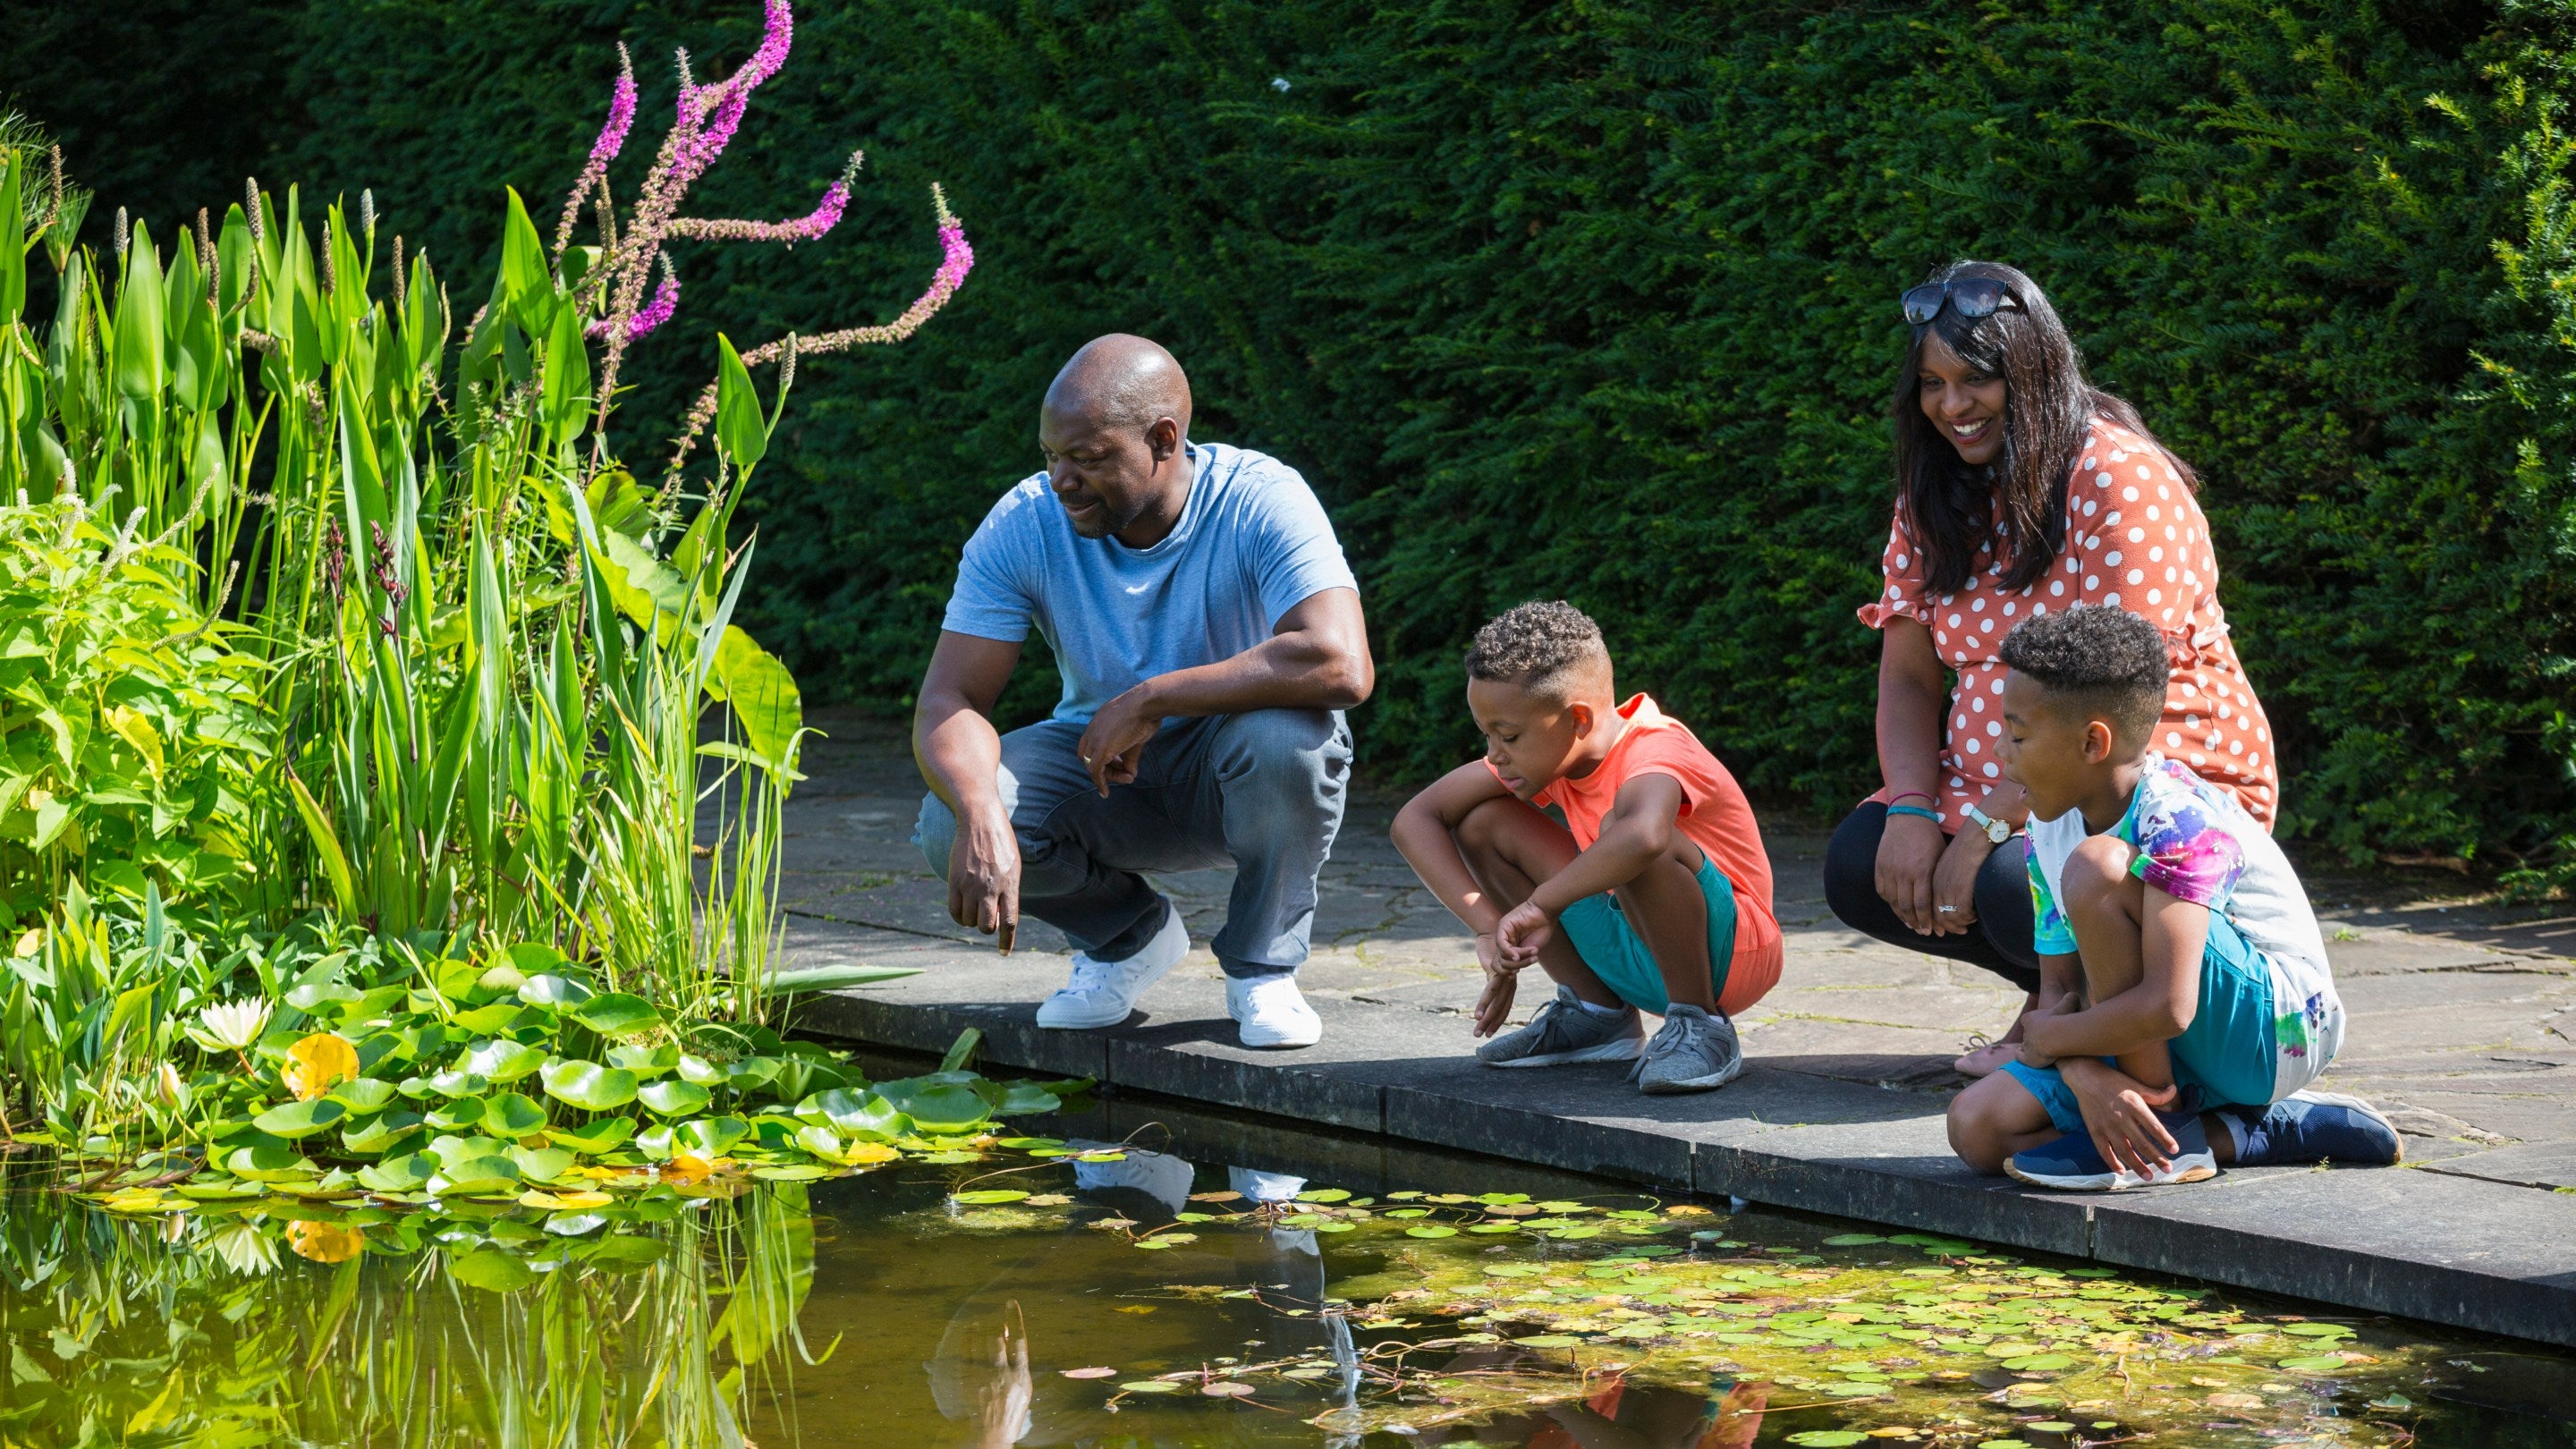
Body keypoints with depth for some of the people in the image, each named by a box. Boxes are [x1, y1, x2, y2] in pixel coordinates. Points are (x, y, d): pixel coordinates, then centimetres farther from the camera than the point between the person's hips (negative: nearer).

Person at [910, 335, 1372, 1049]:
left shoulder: (1261, 501, -25)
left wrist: (1147, 701, -36)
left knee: (1287, 734, -37)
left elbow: (1342, 666, -40)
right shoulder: (1024, 525, -16)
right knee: (952, 825, -26)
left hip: (1232, 770, -2)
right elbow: (948, 703, -20)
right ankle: (1126, 933, 7)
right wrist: (981, 818, -43)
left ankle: (1262, 967, -8)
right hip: (1097, 765, 2)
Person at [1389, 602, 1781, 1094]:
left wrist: (1541, 905, -38)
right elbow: (1414, 820, -2)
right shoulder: (1544, 752, -2)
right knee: (1482, 823, 0)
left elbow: (1641, 836, -50)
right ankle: (1596, 1014, 7)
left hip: (1730, 956, -8)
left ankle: (1700, 1027, -19)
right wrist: (1489, 928, -15)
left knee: (1621, 823, -35)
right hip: (1634, 959, 8)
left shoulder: (1652, 752, -25)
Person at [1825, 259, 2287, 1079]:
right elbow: (1907, 678, 4)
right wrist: (1912, 810, -15)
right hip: (1996, 789, 7)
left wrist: (1989, 826, -24)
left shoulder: (2120, 480, -16)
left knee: (2016, 886, -34)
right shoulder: (1937, 496, 8)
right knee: (1860, 868, -16)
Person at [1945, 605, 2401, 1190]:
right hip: (2164, 1047, 9)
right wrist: (2087, 1075, -20)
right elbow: (2058, 985, 1)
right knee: (1977, 1127, -8)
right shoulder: (2048, 830, 3)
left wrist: (2045, 1037, -17)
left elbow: (2167, 1006, -33)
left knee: (2096, 867, -28)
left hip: (2278, 1033, -9)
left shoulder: (2177, 822, -23)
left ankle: (2161, 1131, -18)